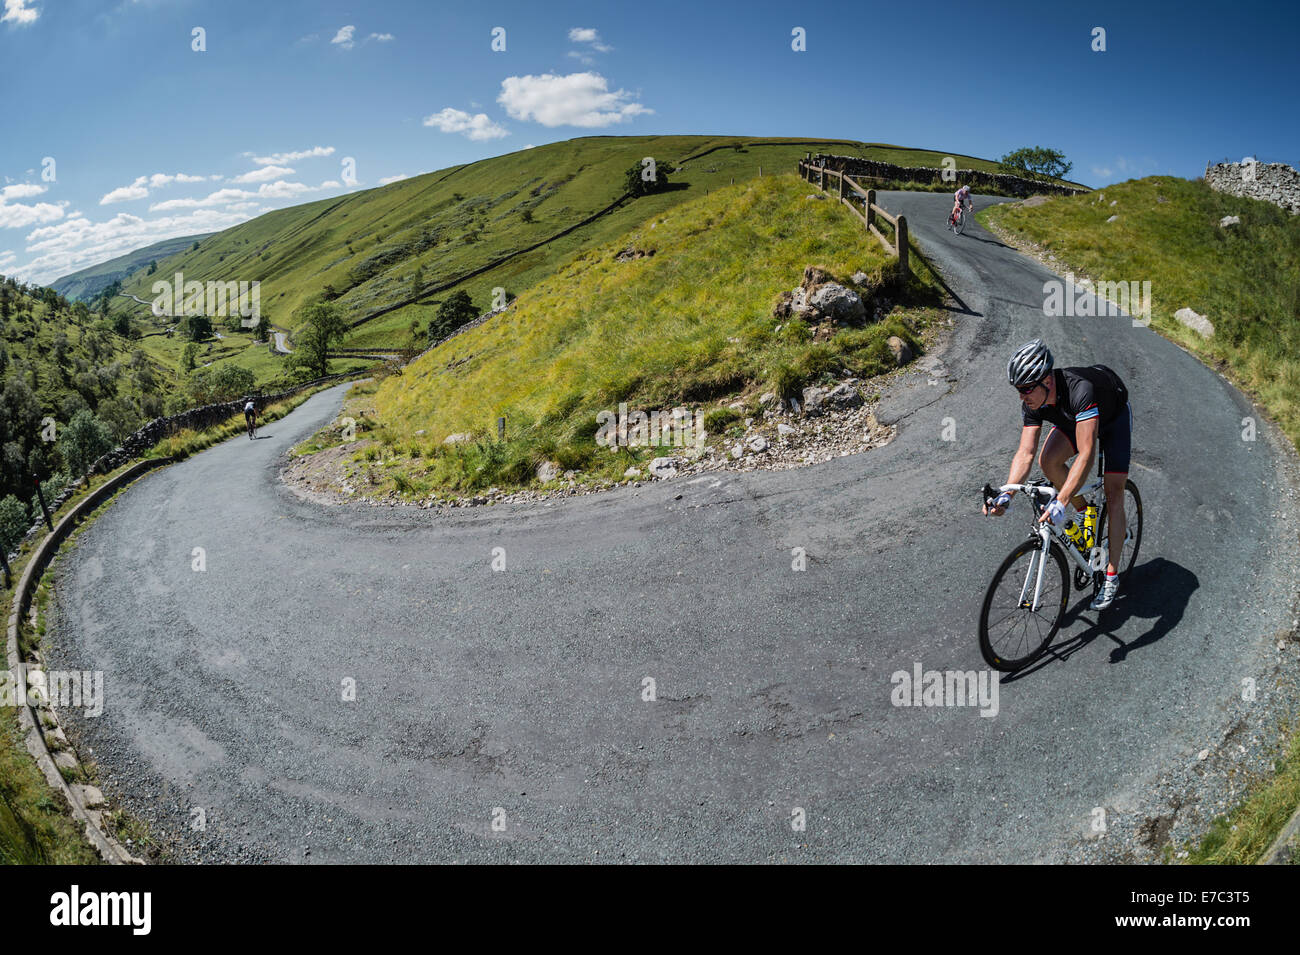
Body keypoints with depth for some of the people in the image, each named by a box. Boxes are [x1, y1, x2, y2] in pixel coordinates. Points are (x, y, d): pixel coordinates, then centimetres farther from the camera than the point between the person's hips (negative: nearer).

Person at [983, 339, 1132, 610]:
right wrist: (1006, 496, -41)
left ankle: (1111, 576, -4)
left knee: (1113, 493, -11)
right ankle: (1084, 513, 7)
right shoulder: (1032, 402, -27)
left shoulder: (1080, 390, -45)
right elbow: (1025, 453, -26)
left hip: (1114, 416, -5)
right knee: (1048, 461, -20)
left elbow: (1085, 454, -50)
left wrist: (1061, 502, -57)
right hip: (1074, 417, 5)